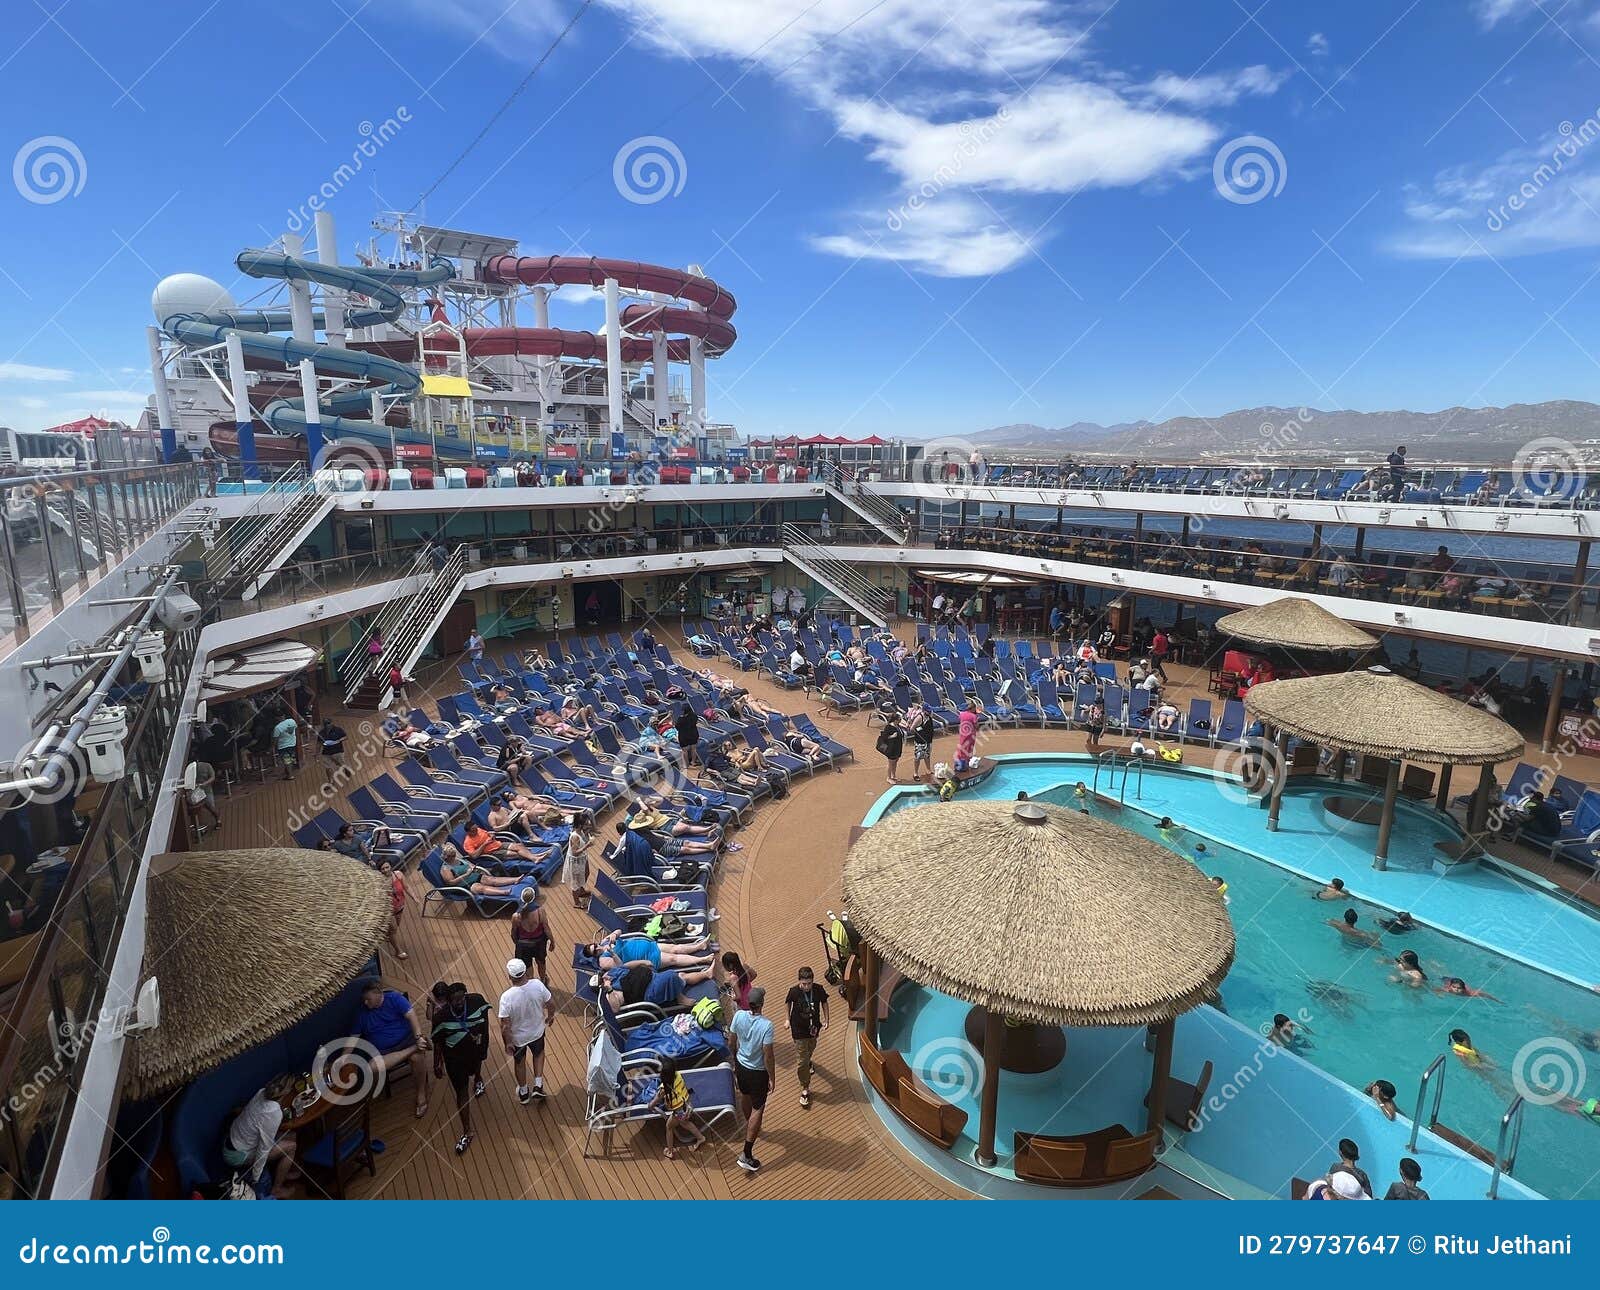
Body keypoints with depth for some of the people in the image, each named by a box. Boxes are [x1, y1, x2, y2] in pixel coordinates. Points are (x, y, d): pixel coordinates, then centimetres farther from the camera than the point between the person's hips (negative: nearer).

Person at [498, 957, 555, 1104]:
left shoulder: (506, 997, -34)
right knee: (538, 1053, 33)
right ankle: (538, 1086, 31)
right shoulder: (538, 985, -27)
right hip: (537, 1031, 1)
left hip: (517, 1037, -1)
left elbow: (505, 1025, -25)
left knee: (519, 1062, 27)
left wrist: (507, 1043, -8)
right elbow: (551, 1005, -12)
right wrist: (550, 1016, 9)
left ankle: (524, 1093, 47)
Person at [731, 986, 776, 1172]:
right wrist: (772, 1078, -10)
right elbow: (767, 1055, -24)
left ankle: (750, 1126, 57)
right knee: (757, 1109, 8)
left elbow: (733, 1041, -1)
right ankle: (747, 1155, 10)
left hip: (741, 1066, 6)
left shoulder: (739, 1015, -17)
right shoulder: (766, 1025, -32)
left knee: (745, 1096, 30)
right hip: (758, 1072, -6)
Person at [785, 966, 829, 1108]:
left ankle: (808, 1061, 64)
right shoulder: (794, 991, -26)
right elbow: (788, 1003, -3)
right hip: (799, 1029, -3)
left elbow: (824, 1002, -1)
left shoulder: (818, 990, -22)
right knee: (801, 1061, -3)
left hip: (814, 1027, 3)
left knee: (811, 1049, 31)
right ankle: (805, 1089, 14)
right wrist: (788, 1019, 5)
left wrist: (826, 1020, -2)